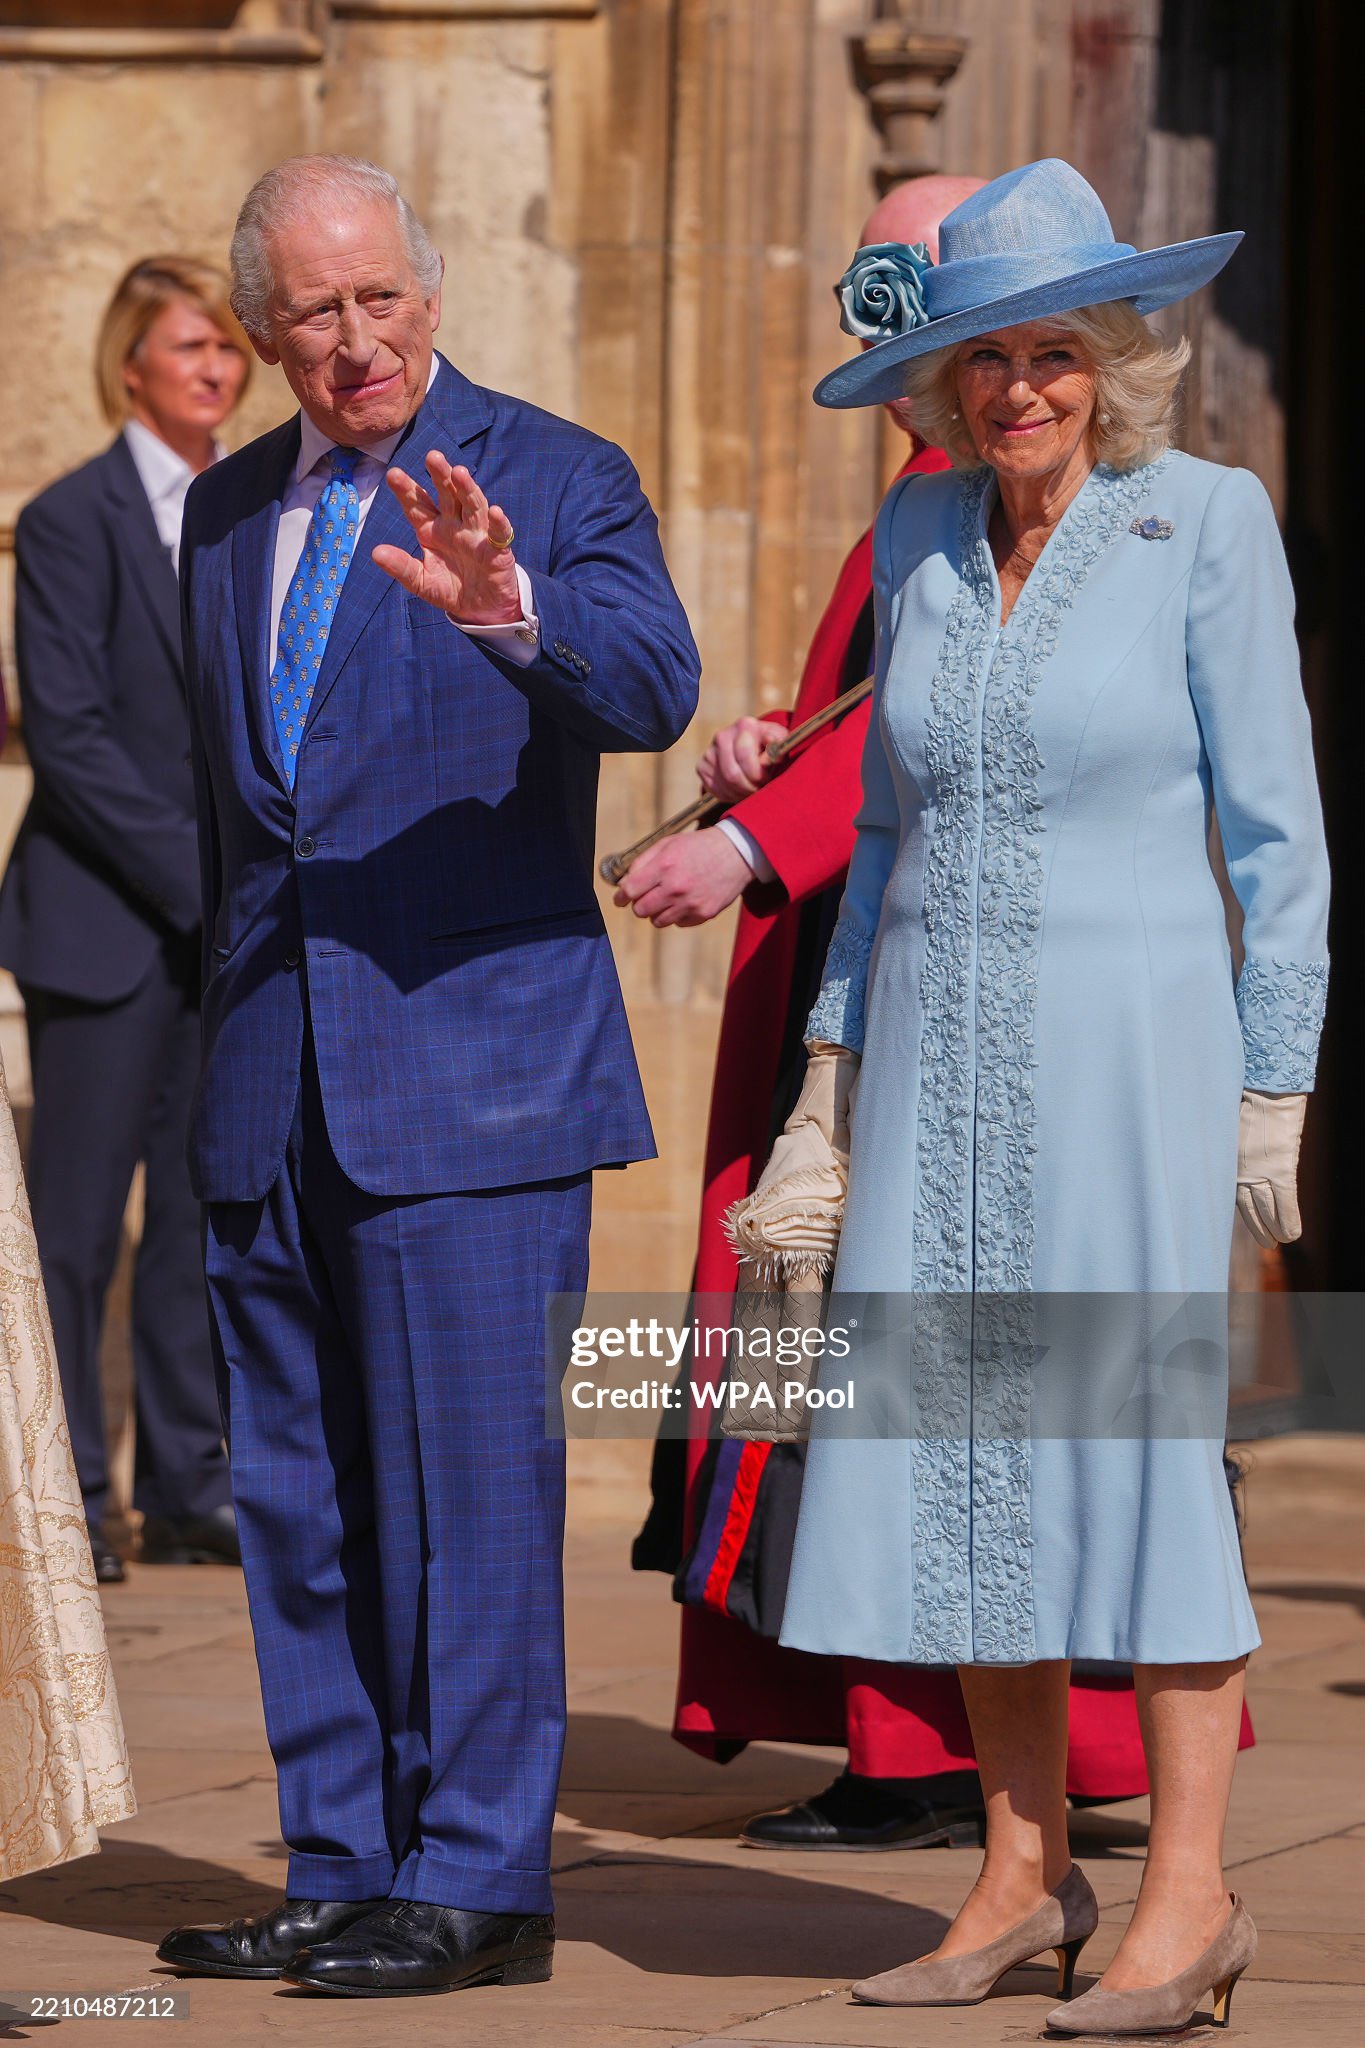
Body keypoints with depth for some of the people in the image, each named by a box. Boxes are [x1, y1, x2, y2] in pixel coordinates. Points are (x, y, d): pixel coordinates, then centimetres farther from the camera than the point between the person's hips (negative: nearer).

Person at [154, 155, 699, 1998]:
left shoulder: (554, 483, -4)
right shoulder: (229, 512, 14)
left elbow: (651, 688, -22)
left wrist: (506, 606, -41)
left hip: (472, 1065, -6)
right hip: (270, 1085, 6)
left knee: (464, 1484, -7)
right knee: (297, 1501, 9)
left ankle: (477, 1887, -1)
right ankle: (345, 1873, 17)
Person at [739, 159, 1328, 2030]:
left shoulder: (1206, 524, -6)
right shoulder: (919, 537, 9)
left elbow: (1274, 825, -4)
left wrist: (1275, 1088, -7)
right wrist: (839, 1049, 14)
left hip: (1125, 1036, -5)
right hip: (938, 1054, 5)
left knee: (1132, 1445, -6)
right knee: (953, 1453, 3)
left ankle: (1189, 1894, 0)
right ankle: (1024, 1877, 12)